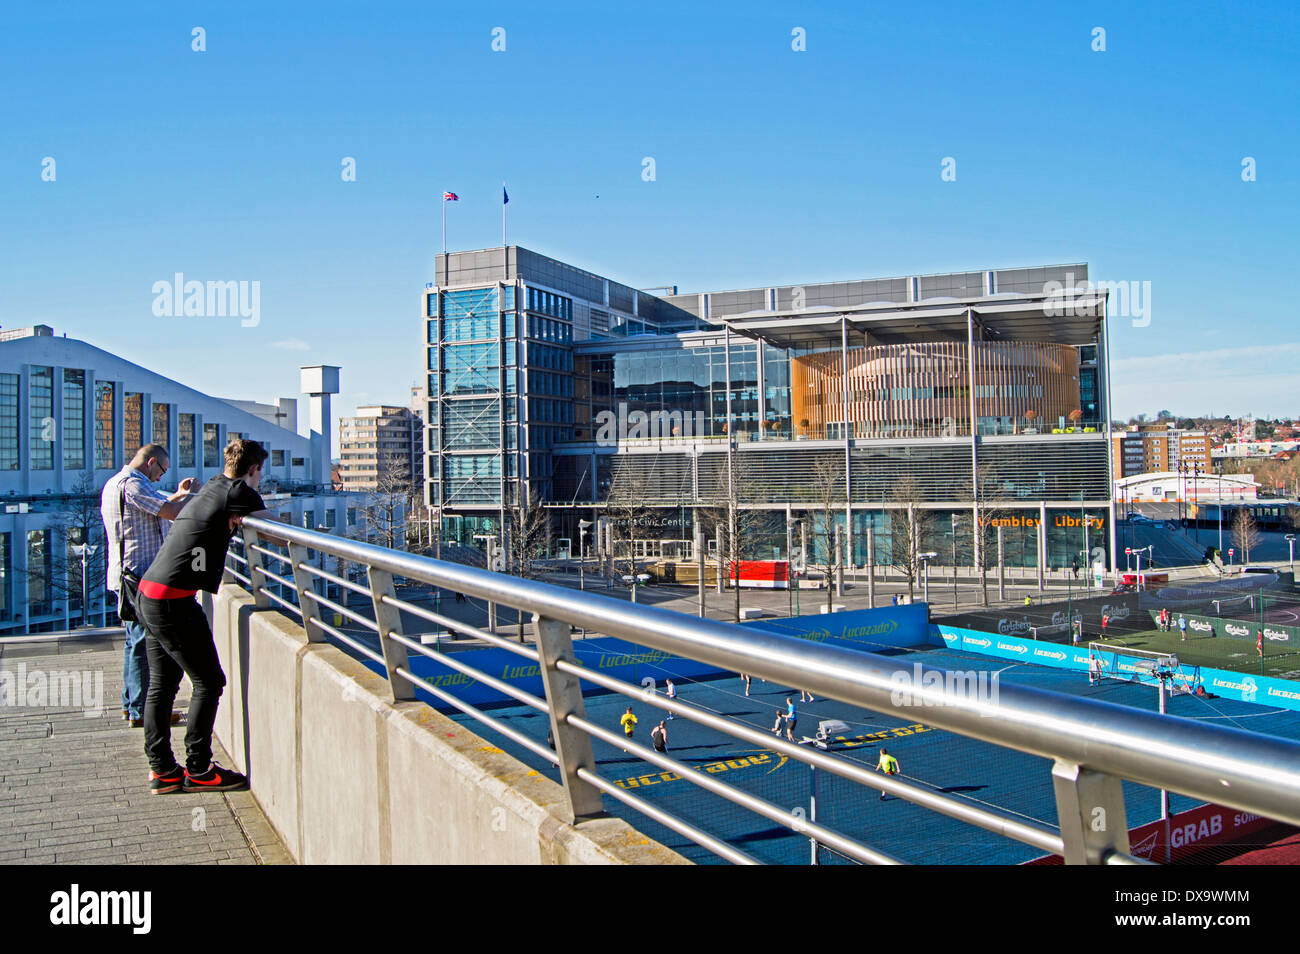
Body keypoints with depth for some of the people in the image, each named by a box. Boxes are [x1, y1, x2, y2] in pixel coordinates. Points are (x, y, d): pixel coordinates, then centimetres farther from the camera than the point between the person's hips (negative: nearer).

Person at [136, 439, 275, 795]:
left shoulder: (213, 486, 15)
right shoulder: (238, 492, -9)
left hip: (149, 594, 9)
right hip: (174, 601, -9)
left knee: (161, 684, 14)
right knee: (208, 682, 0)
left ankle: (161, 770, 20)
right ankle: (198, 771, 5)